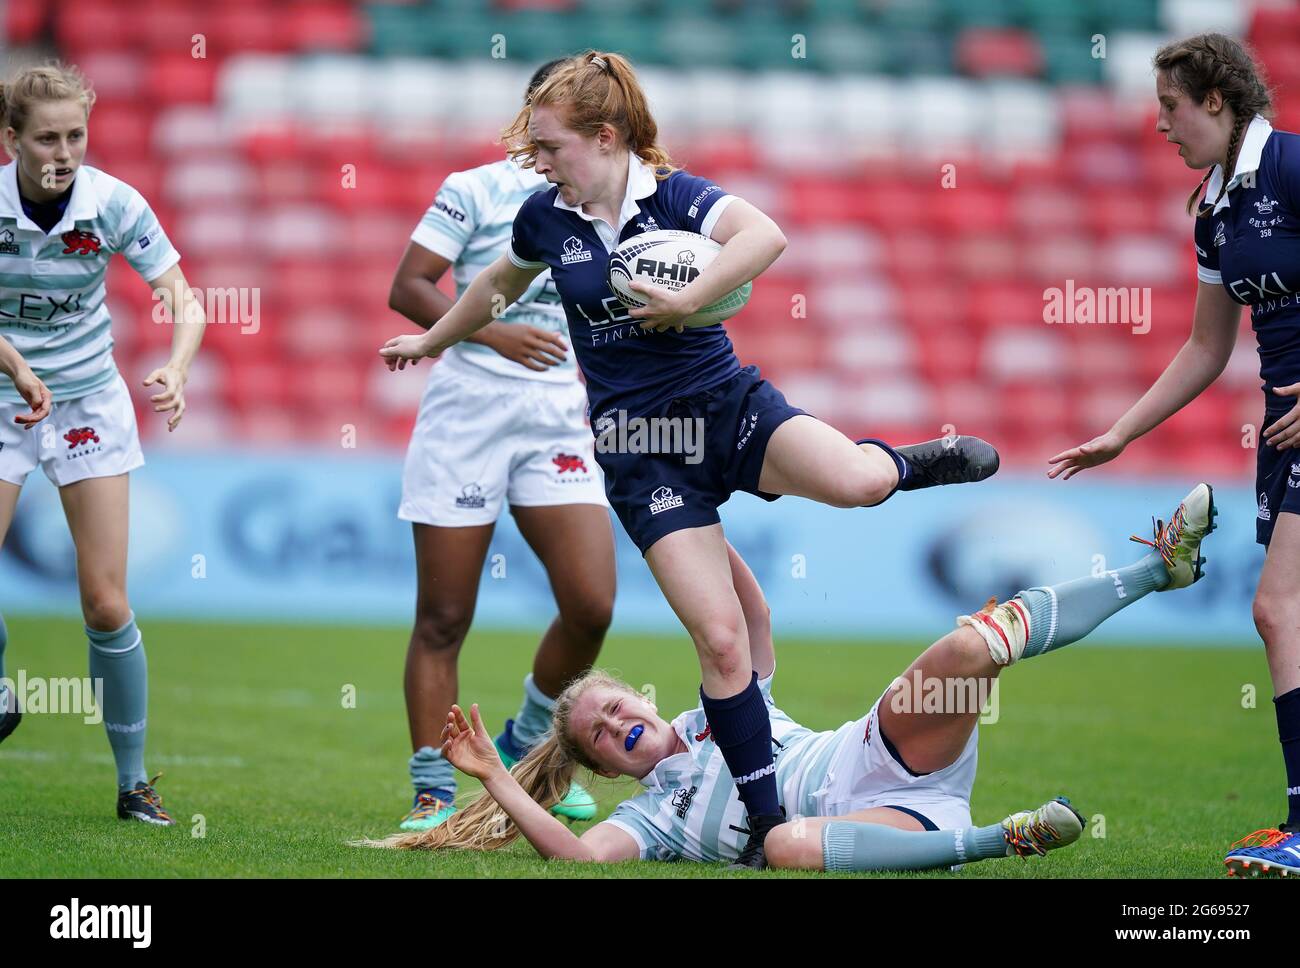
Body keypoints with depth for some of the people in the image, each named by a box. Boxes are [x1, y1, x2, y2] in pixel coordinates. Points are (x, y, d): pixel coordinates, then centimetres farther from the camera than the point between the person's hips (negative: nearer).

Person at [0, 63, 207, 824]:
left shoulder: (114, 204, -15)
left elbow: (185, 302, -15)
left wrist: (176, 373, -32)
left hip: (90, 403, 0)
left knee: (107, 604, -3)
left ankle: (134, 781, 7)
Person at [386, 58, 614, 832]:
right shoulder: (476, 189, 0)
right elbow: (408, 287, -6)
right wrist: (490, 331, -16)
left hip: (558, 421, 4)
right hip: (467, 413, -4)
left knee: (592, 606, -11)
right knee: (444, 620, -2)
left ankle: (527, 746, 14)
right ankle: (434, 793, 6)